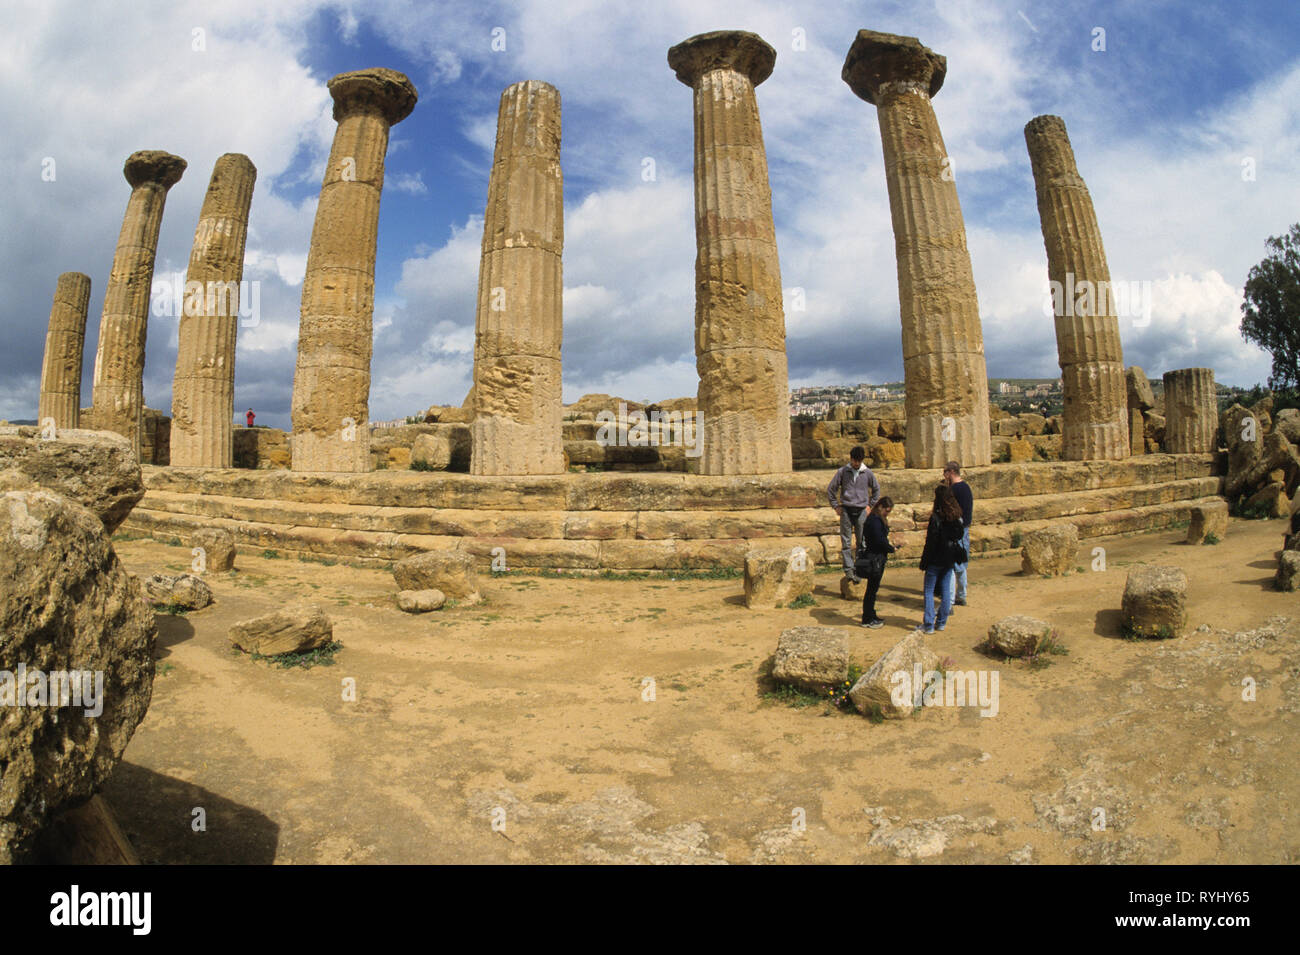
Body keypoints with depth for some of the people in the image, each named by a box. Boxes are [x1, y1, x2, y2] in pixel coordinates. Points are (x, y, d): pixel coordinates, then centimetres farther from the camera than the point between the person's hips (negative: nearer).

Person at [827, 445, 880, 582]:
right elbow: (830, 489, 6)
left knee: (862, 543, 3)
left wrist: (870, 505, 13)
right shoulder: (842, 472, 0)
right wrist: (836, 506, 3)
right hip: (846, 511, -1)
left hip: (861, 511, 1)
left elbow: (876, 489, 20)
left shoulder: (867, 473, 4)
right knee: (846, 542, -3)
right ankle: (848, 569, 0)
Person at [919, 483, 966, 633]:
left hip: (936, 560, -6)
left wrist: (924, 562, -10)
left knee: (929, 591, 3)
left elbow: (931, 542, -17)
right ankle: (942, 622, 20)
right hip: (949, 560, 6)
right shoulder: (956, 517, 1)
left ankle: (929, 624, 1)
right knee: (946, 590, 14)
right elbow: (958, 536, 13)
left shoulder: (936, 518, -18)